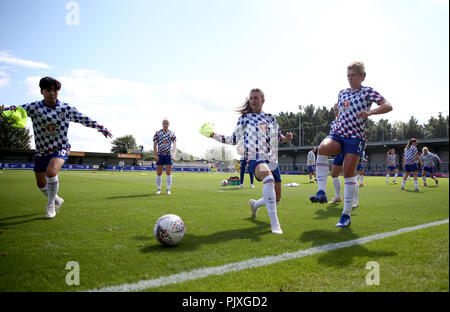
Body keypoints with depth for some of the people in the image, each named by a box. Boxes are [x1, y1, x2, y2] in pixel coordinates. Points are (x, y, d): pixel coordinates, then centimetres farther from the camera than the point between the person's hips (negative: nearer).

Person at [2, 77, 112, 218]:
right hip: (41, 151, 3)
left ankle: (50, 205, -4)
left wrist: (102, 129, 7)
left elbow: (85, 120, 3)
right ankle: (57, 200, 41)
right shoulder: (34, 107, -8)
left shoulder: (67, 109, -8)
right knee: (41, 184, 10)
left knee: (51, 172, -29)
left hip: (61, 149, -3)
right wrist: (12, 110, -41)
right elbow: (17, 110, -17)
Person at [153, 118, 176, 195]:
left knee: (168, 173, -2)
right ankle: (158, 189, 13)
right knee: (159, 173, 3)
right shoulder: (157, 133, 3)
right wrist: (156, 155, -7)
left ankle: (168, 190, 5)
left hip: (168, 155, 0)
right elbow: (154, 145, 2)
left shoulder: (172, 133, 3)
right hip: (160, 155, 0)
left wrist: (173, 154, -14)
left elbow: (174, 144, -1)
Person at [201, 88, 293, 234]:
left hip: (273, 161, 5)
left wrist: (285, 138, 3)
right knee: (268, 176, -41)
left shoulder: (270, 118, 14)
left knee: (276, 199, 8)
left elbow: (278, 136, 25)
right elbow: (234, 140, 10)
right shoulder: (245, 118, 5)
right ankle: (274, 222, -38)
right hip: (256, 160, -5)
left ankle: (254, 204, 43)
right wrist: (214, 135, 3)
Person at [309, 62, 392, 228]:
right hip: (337, 134, 4)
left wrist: (370, 112, -23)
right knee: (323, 147, -30)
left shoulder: (367, 91, 3)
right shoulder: (342, 93, 18)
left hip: (355, 137, -4)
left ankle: (346, 215, 3)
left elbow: (388, 106, -7)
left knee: (349, 172, -9)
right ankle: (321, 192, -30)